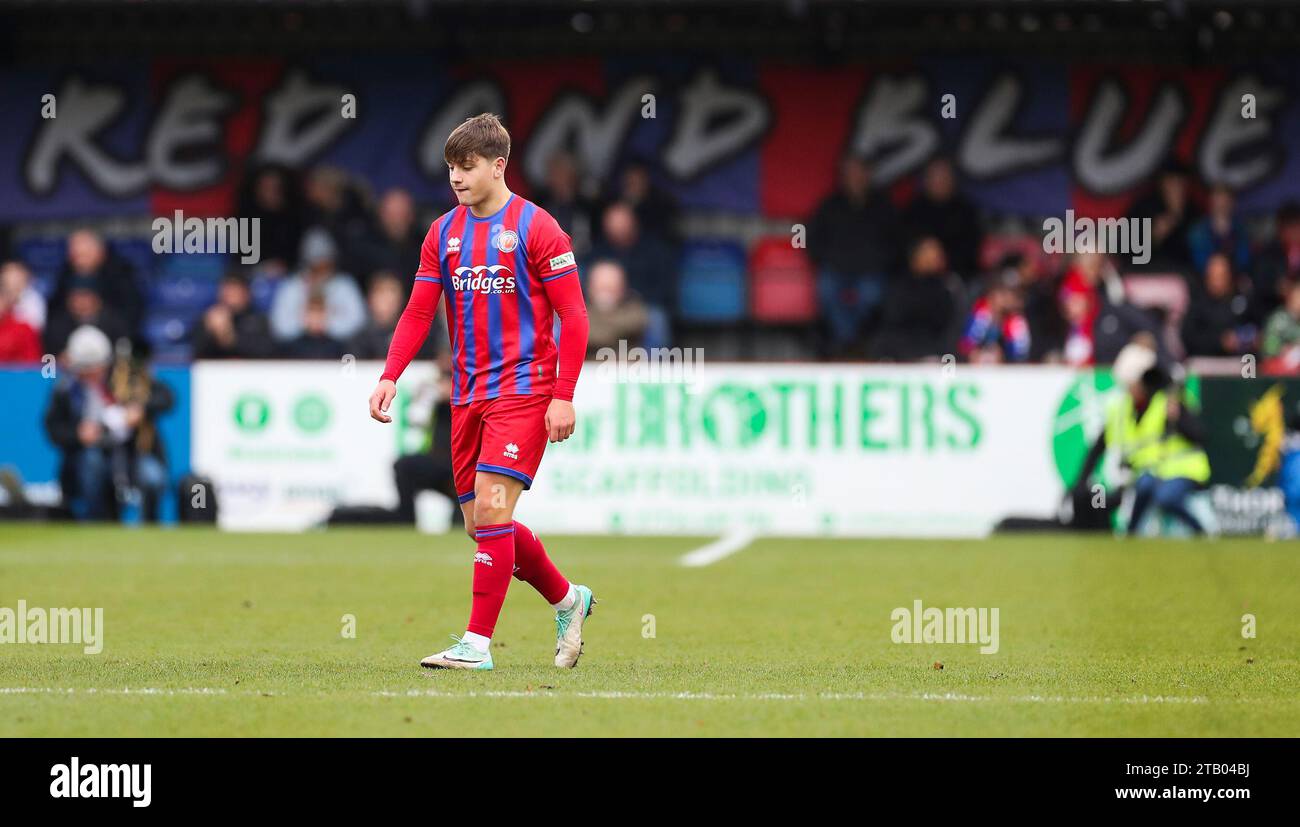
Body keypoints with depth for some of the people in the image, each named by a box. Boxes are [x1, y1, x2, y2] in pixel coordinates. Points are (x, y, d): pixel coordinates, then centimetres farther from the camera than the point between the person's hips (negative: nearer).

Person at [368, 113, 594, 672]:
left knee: (491, 506, -17)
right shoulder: (443, 233, 10)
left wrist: (564, 396, -13)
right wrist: (390, 377, -5)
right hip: (468, 395, 7)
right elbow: (418, 312, 10)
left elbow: (573, 316, -7)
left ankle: (477, 643, -14)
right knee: (479, 522, 8)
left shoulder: (535, 228, -7)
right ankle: (567, 599, 29)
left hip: (524, 389, -7)